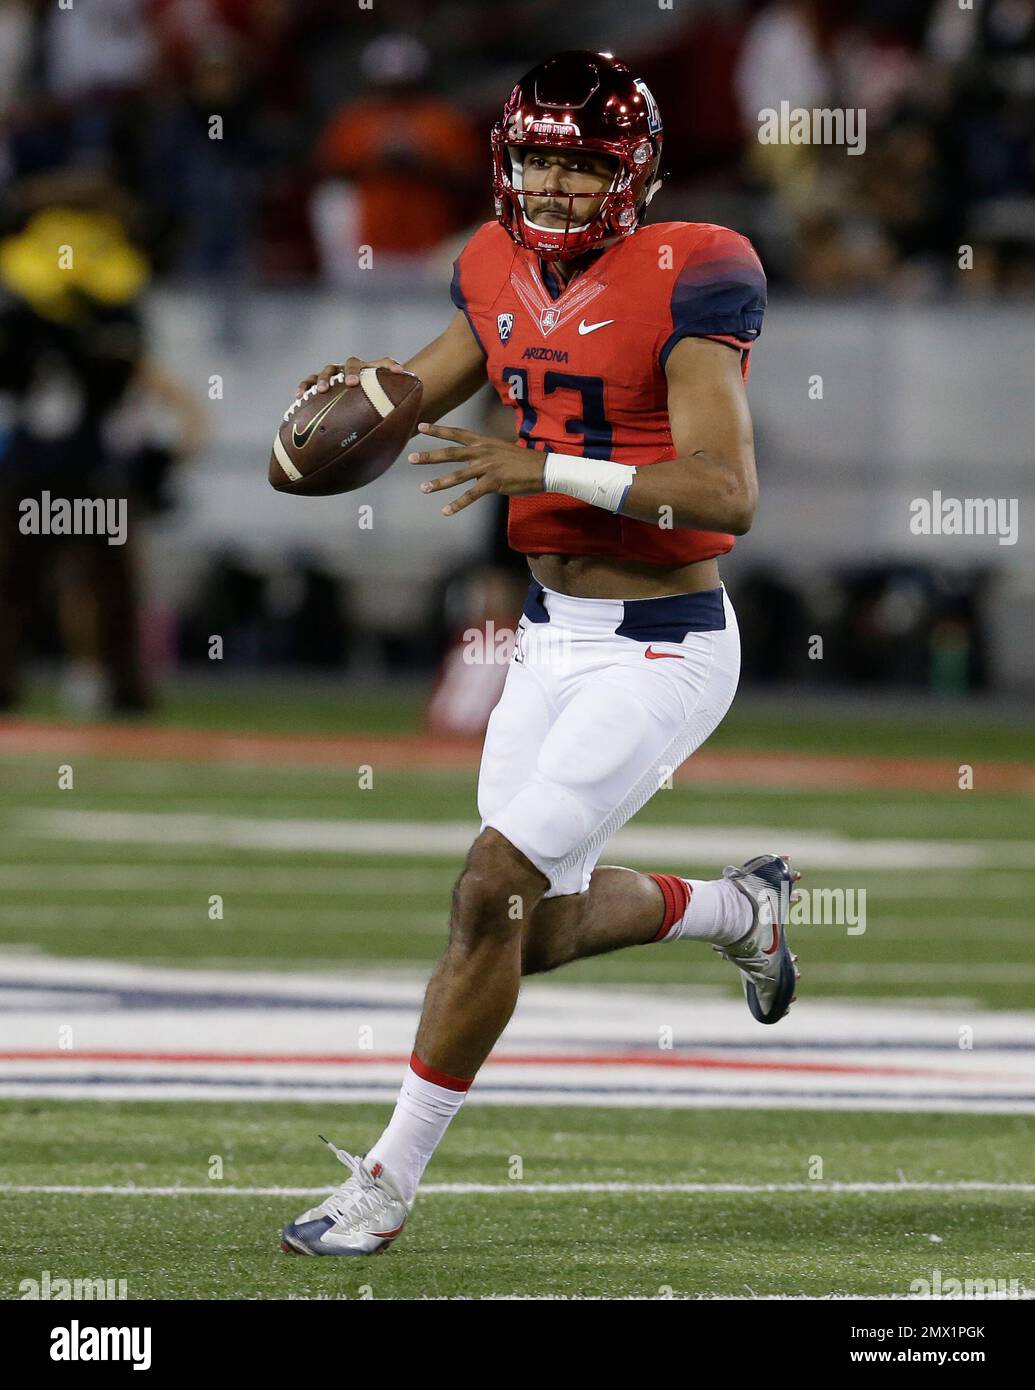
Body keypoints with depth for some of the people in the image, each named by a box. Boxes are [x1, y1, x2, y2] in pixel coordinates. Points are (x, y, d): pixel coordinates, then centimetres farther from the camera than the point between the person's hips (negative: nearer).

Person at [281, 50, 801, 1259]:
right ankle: (738, 909, 44)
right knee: (543, 928, 14)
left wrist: (546, 470, -32)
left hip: (661, 653, -8)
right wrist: (362, 392, -7)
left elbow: (728, 491, -25)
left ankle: (389, 1181, -3)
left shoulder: (680, 284, -18)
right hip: (551, 639, 8)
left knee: (493, 890, -14)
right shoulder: (503, 274, 4)